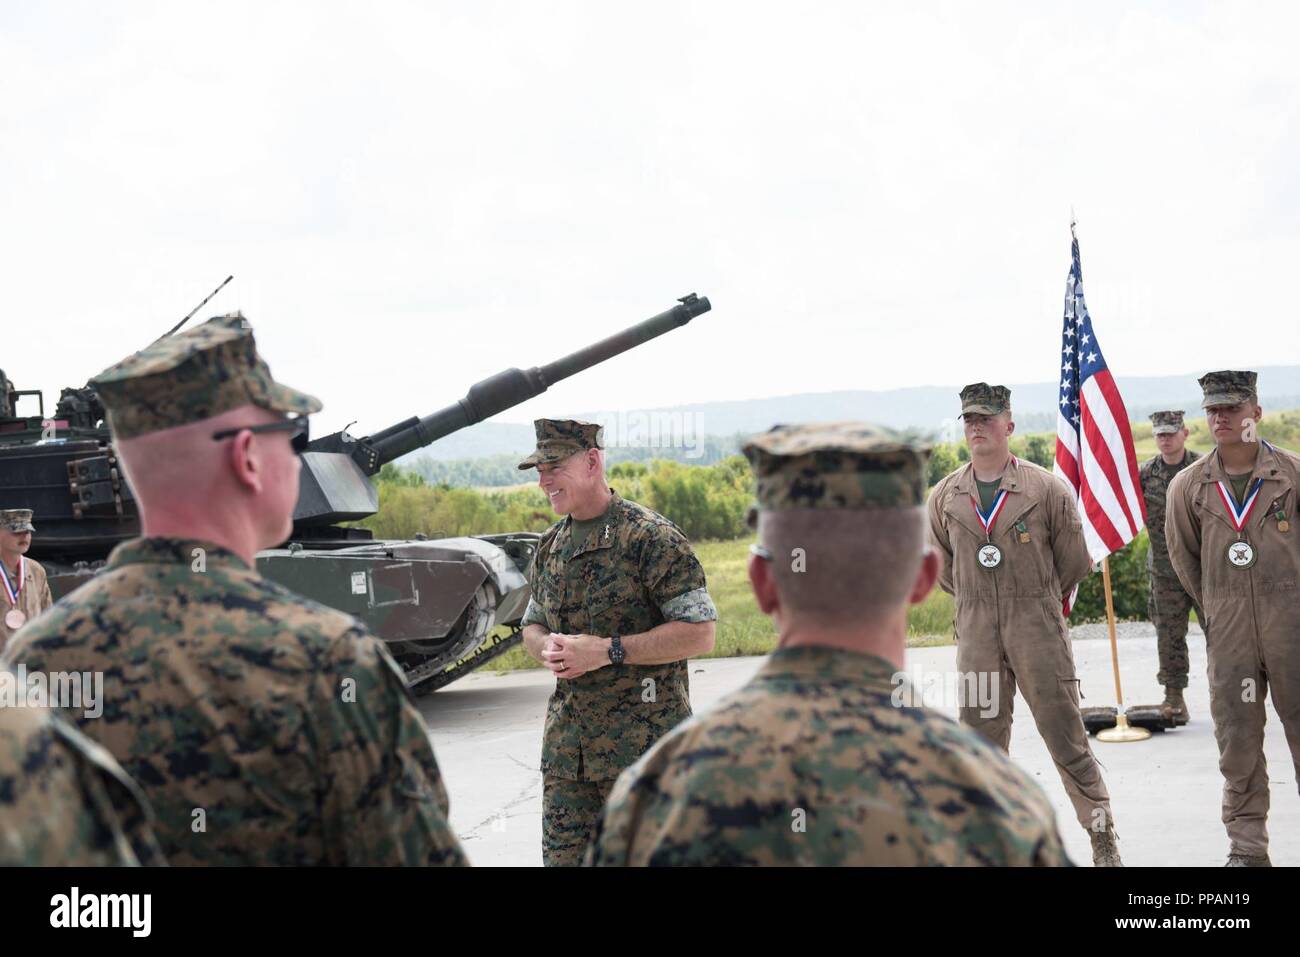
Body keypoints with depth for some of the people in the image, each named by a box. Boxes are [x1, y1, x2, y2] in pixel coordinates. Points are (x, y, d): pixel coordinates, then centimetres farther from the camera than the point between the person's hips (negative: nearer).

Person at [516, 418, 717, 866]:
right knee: (562, 856, 7)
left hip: (642, 741, -6)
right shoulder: (551, 545, 12)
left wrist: (608, 650, -19)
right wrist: (547, 649, -1)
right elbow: (532, 625, 24)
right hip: (566, 742, 7)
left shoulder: (652, 537, -11)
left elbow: (699, 634, -15)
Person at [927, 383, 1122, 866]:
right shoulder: (945, 496, 5)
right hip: (976, 632, 3)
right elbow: (941, 563, 20)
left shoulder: (1046, 488, -3)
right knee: (982, 736, 5)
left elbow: (1074, 559, 7)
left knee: (1065, 734, -1)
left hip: (1038, 627, -3)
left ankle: (1103, 837, 9)